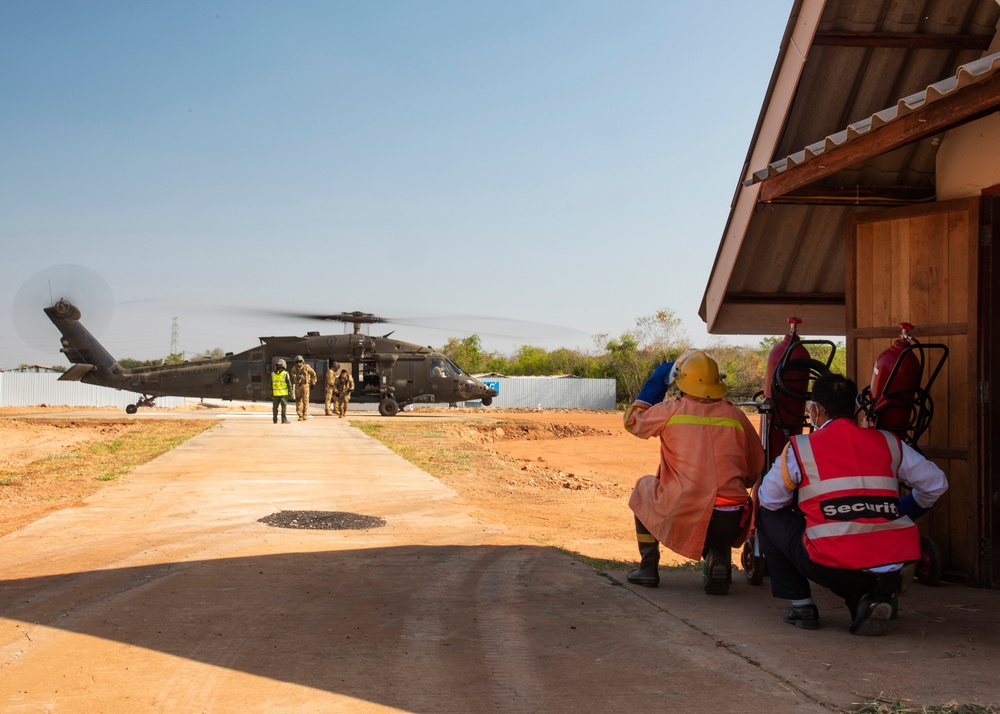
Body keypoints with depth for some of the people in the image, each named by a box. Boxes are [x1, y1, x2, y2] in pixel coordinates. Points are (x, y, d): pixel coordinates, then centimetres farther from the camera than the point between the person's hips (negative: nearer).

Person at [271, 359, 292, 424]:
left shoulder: (273, 374, 5)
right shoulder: (285, 374, -7)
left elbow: (271, 385, 9)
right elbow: (289, 384, -7)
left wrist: (271, 392, 15)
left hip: (275, 393, 3)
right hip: (283, 393, -3)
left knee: (275, 407, 10)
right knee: (284, 406, 0)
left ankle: (275, 420, 12)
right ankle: (284, 420, -4)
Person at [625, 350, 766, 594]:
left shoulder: (671, 410, 0)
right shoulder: (735, 416, 7)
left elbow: (632, 420, 19)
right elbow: (756, 471, 13)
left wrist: (655, 383, 27)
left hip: (683, 519, -2)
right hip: (731, 524, 2)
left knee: (644, 487, 28)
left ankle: (648, 568, 25)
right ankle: (718, 559, 9)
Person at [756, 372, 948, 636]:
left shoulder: (801, 447, 1)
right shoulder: (888, 442, 11)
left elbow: (769, 500, 6)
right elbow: (936, 483, 14)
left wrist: (799, 503, 28)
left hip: (832, 567, -4)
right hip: (892, 563, 4)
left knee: (768, 518, 20)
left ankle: (802, 607, 19)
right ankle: (870, 599, 10)